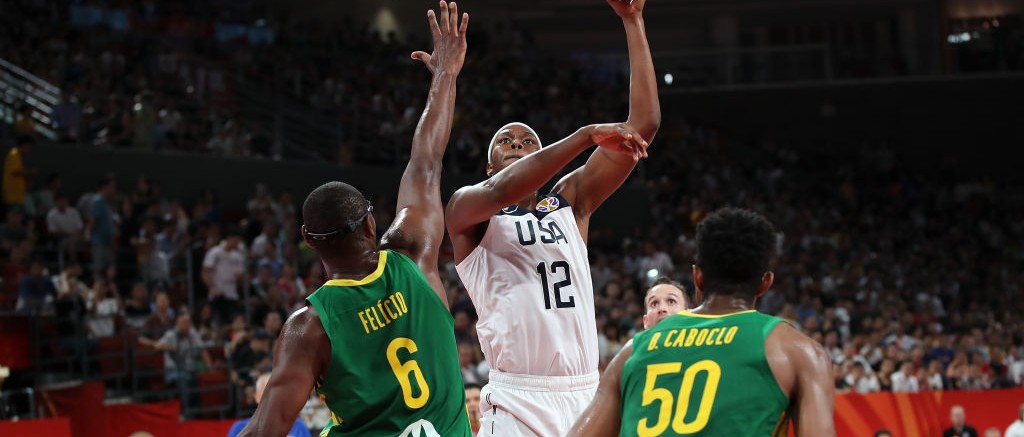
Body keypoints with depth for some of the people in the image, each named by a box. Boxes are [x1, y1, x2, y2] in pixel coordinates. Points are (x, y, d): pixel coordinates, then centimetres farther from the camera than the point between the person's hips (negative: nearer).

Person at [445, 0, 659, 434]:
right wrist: (587, 134, -22)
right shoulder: (466, 210, 7)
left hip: (585, 396, 4)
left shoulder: (569, 202, 17)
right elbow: (500, 191, -18)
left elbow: (644, 124, 10)